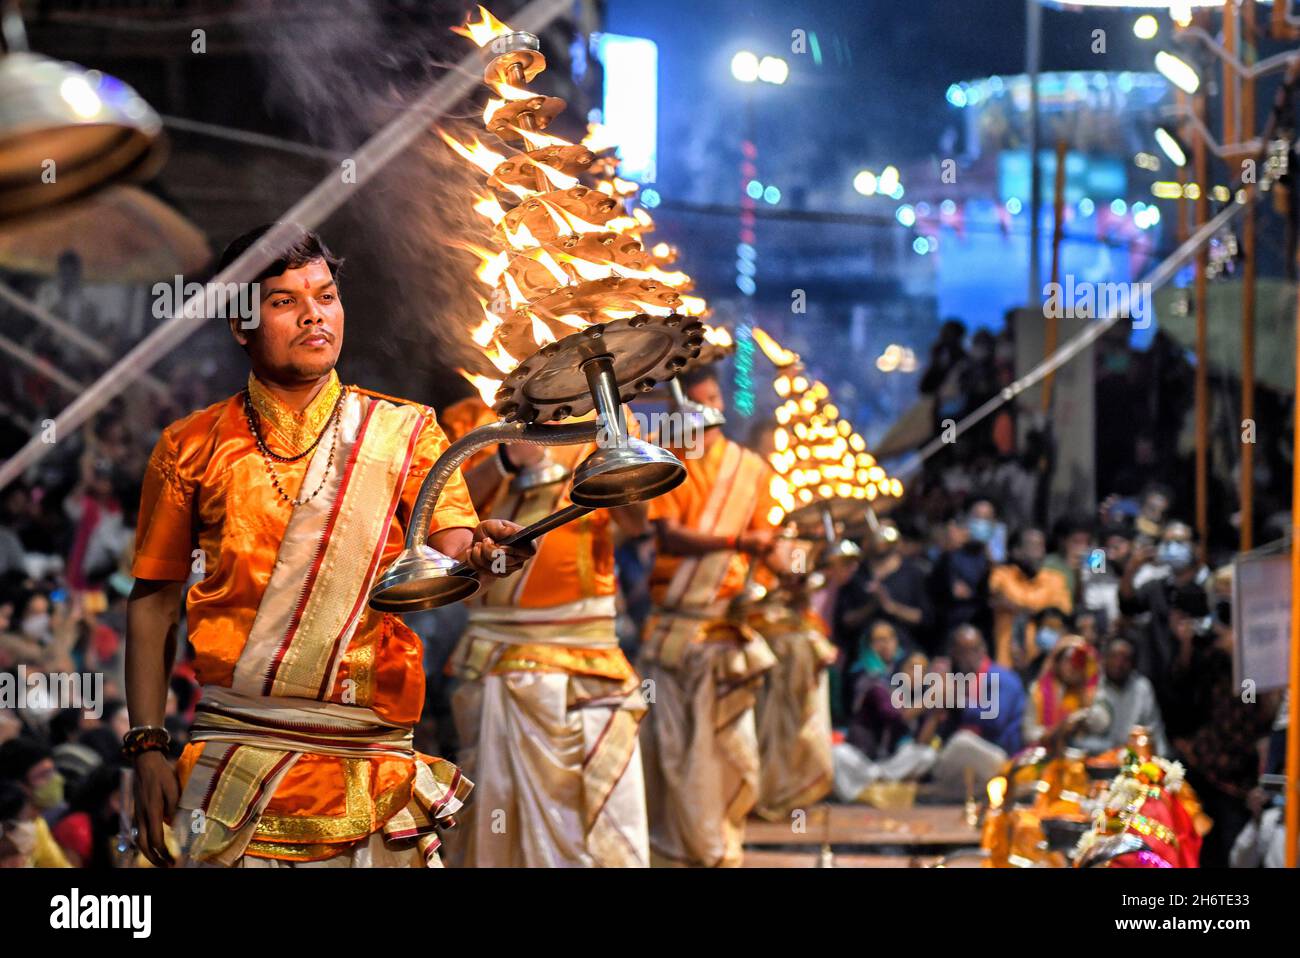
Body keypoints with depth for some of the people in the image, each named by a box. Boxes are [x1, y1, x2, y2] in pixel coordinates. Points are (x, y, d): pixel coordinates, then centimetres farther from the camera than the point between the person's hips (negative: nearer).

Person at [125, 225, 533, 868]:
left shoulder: (404, 431, 9)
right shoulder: (193, 447, 9)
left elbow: (449, 545, -4)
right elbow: (154, 601, 11)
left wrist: (476, 551, -29)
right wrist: (146, 746, 2)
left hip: (372, 759, 0)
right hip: (234, 755, 0)